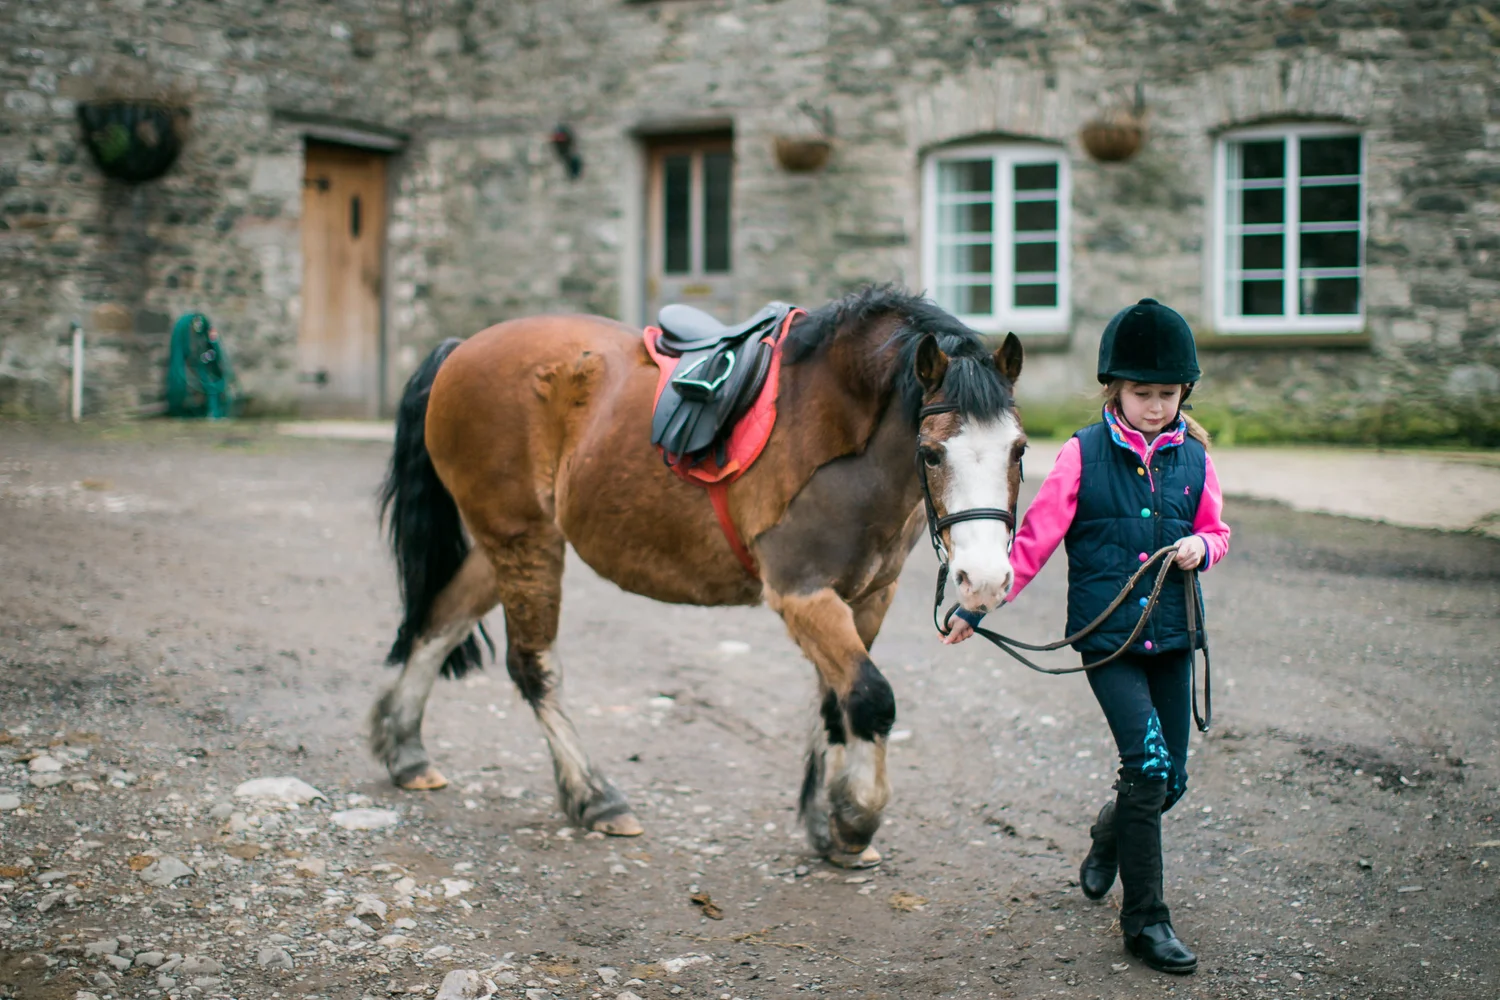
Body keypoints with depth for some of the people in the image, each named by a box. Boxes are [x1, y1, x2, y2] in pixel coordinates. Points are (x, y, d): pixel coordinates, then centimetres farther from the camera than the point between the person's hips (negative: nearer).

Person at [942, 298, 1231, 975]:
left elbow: (1215, 530, 17)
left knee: (1170, 780, 11)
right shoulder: (1083, 455, -5)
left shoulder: (1193, 459, 4)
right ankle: (1145, 918, -3)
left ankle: (1108, 838, 45)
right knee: (1148, 763, -16)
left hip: (1171, 639, 4)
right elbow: (1034, 539, -2)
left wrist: (1201, 547, -7)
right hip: (1106, 639, -4)